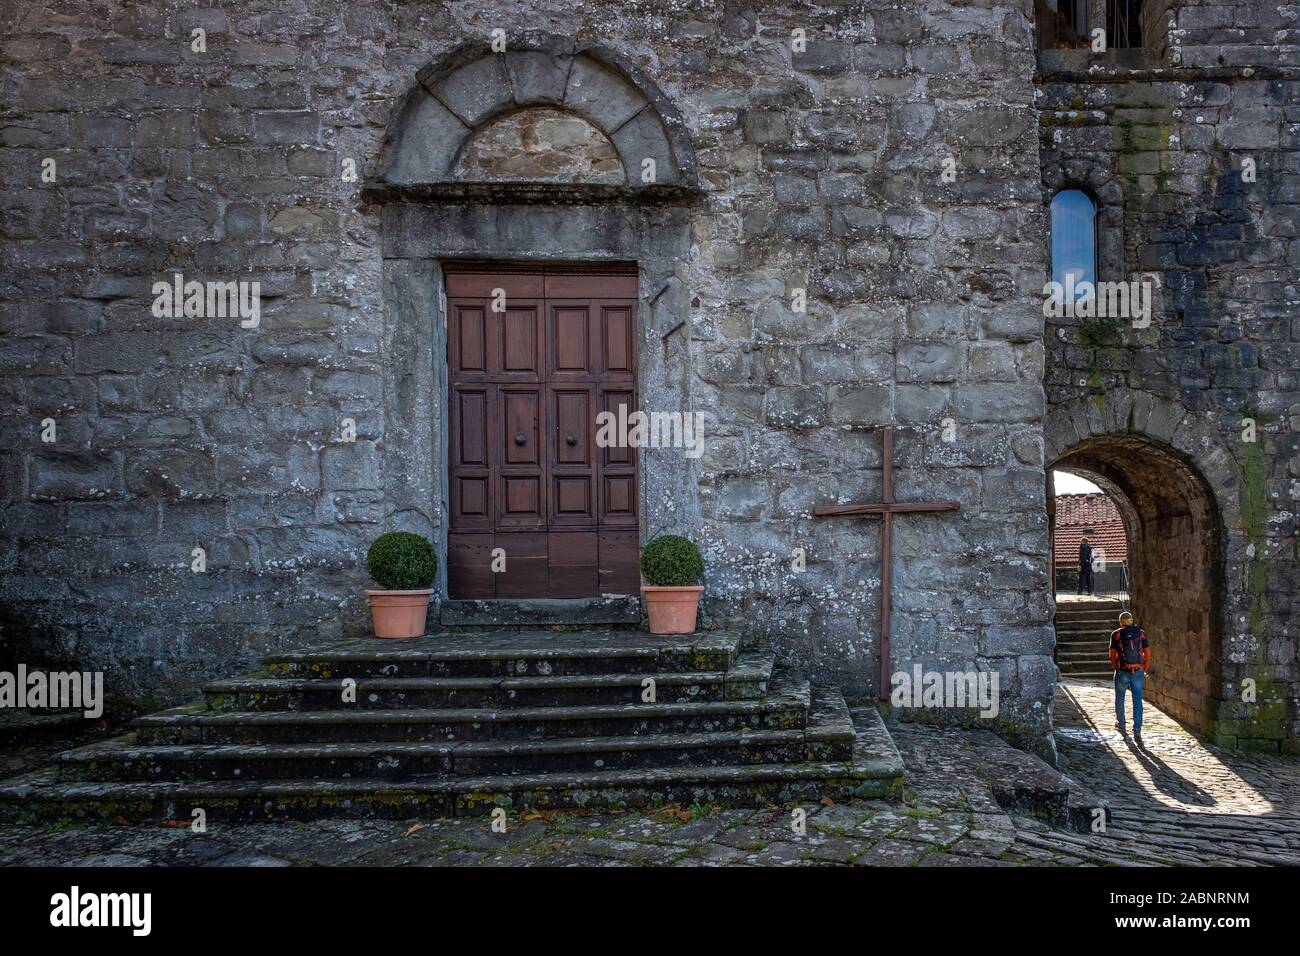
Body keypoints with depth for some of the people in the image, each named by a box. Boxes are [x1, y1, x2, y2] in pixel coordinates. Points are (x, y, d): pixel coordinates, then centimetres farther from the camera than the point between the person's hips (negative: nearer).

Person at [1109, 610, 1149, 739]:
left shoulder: (1116, 634, -3)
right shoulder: (1141, 633, 2)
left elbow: (1113, 655, -4)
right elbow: (1147, 654, 2)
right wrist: (1145, 670, 11)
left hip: (1122, 672, -1)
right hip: (1138, 672, 1)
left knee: (1119, 699, 19)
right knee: (1137, 701, 3)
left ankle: (1120, 724, 34)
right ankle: (1137, 730, -6)